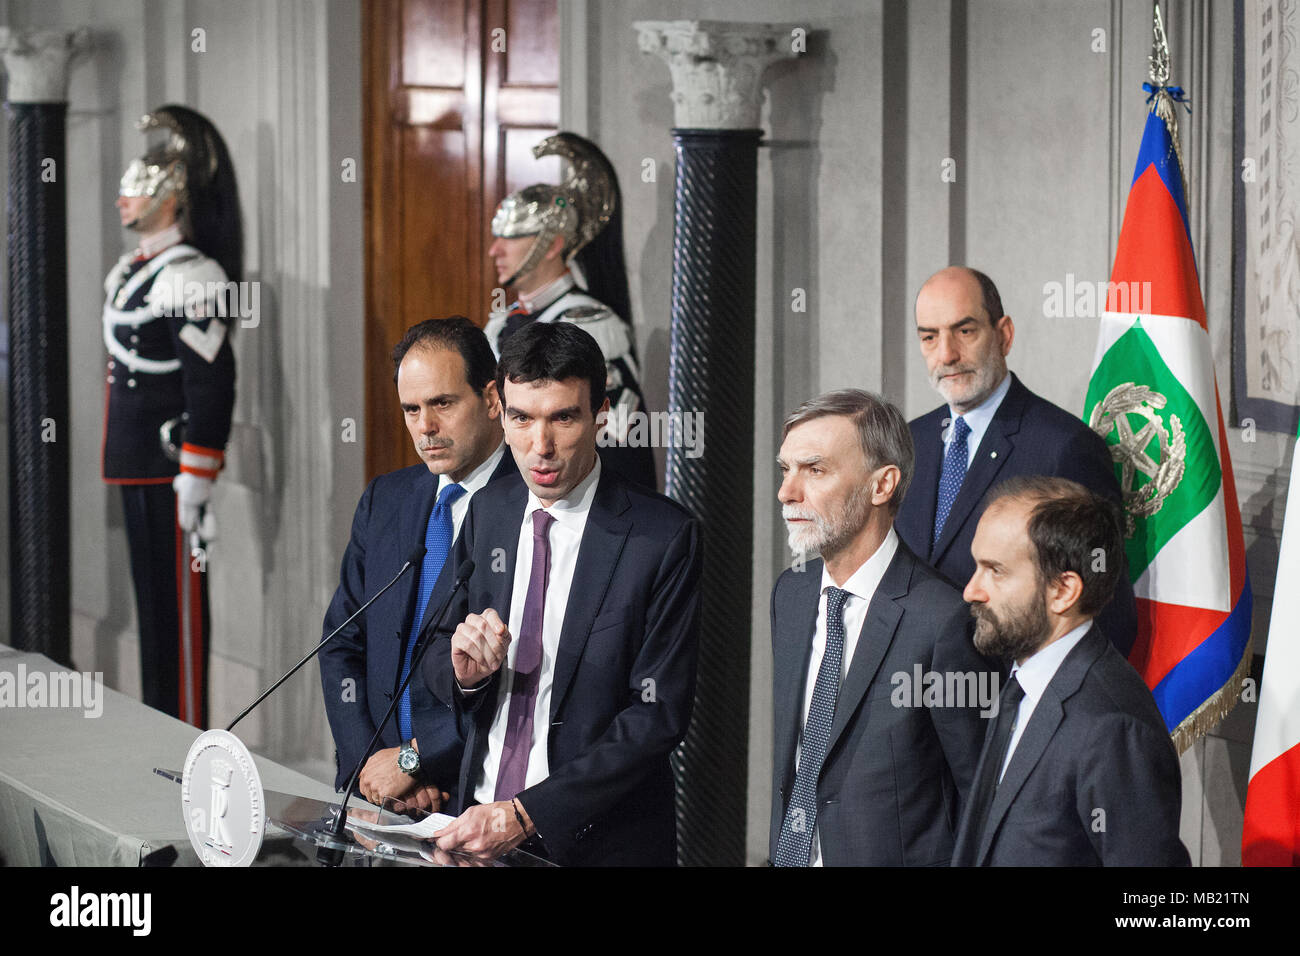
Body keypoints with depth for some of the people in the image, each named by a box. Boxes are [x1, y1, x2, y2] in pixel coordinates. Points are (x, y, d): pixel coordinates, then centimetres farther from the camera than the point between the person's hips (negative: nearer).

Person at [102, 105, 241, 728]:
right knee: (152, 599, 15)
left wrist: (194, 489, -21)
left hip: (170, 471, -10)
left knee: (178, 601, -3)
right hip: (135, 466, 10)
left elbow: (211, 389, -20)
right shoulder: (131, 271, 14)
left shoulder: (189, 278, -16)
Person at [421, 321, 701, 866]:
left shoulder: (662, 537, -15)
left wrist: (526, 815, -21)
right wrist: (464, 671, -15)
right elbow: (436, 660, 9)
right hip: (478, 817, 4)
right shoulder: (489, 511, 3)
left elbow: (658, 715, -17)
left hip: (600, 842, -4)